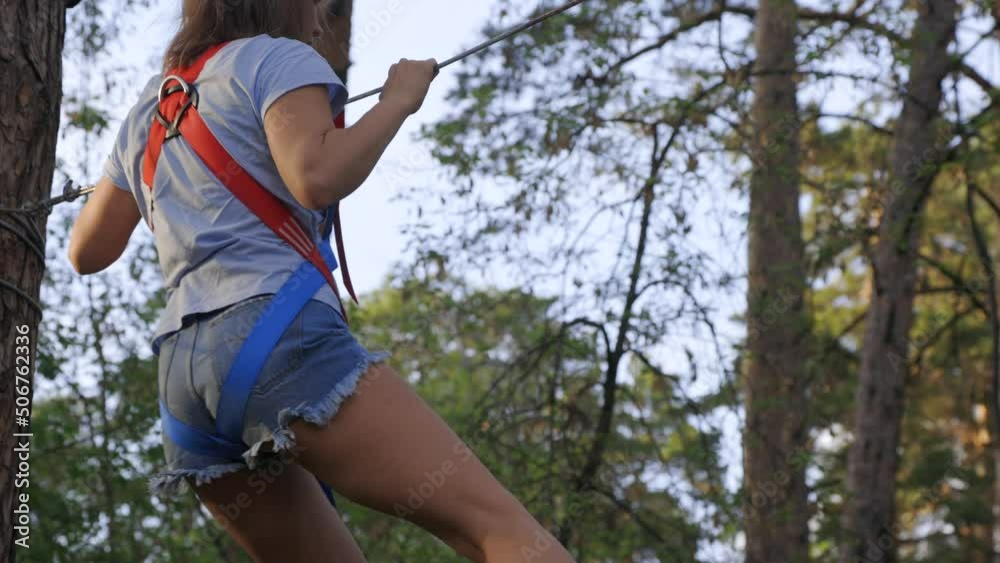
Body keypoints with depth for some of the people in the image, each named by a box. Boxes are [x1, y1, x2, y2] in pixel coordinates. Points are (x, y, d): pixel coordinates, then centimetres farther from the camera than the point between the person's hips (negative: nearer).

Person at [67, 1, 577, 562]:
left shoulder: (150, 106, 27)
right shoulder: (279, 59, 6)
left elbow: (88, 252, 31)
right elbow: (316, 178, -13)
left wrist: (123, 176, 50)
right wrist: (399, 99, 2)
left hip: (184, 368, 8)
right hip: (279, 335, -8)